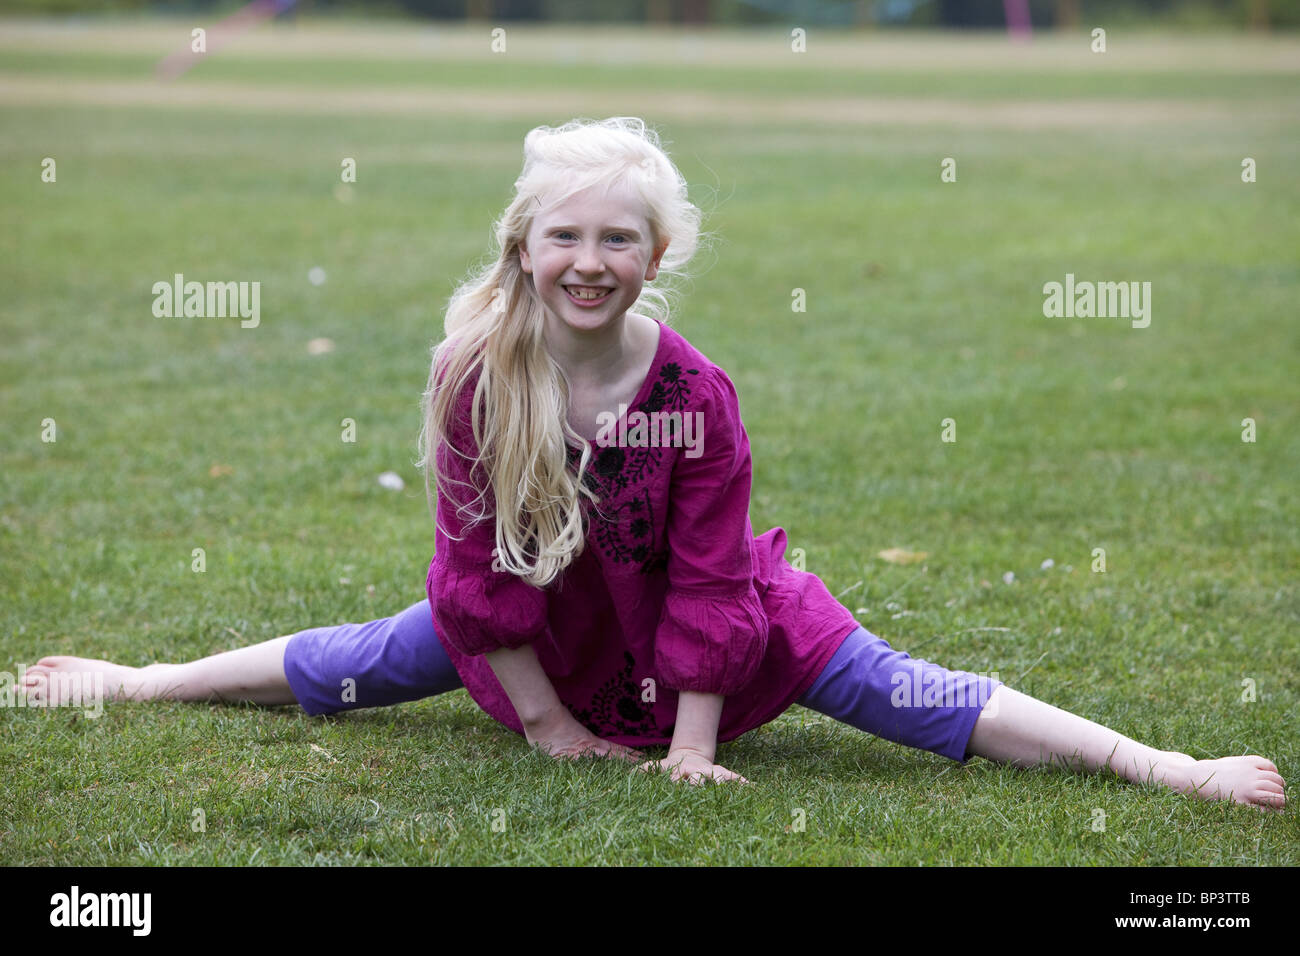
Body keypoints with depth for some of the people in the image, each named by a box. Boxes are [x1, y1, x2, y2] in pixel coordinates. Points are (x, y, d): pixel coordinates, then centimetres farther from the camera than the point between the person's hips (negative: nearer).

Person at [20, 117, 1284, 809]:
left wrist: (693, 744, -17)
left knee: (909, 700, -15)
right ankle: (135, 679, 39)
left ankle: (1179, 772, -22)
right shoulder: (475, 378, -20)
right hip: (536, 628, 3)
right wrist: (545, 718, -10)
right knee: (348, 670, 14)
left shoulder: (696, 396, -24)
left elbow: (708, 583, -17)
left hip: (691, 639, -3)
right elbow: (477, 558, -12)